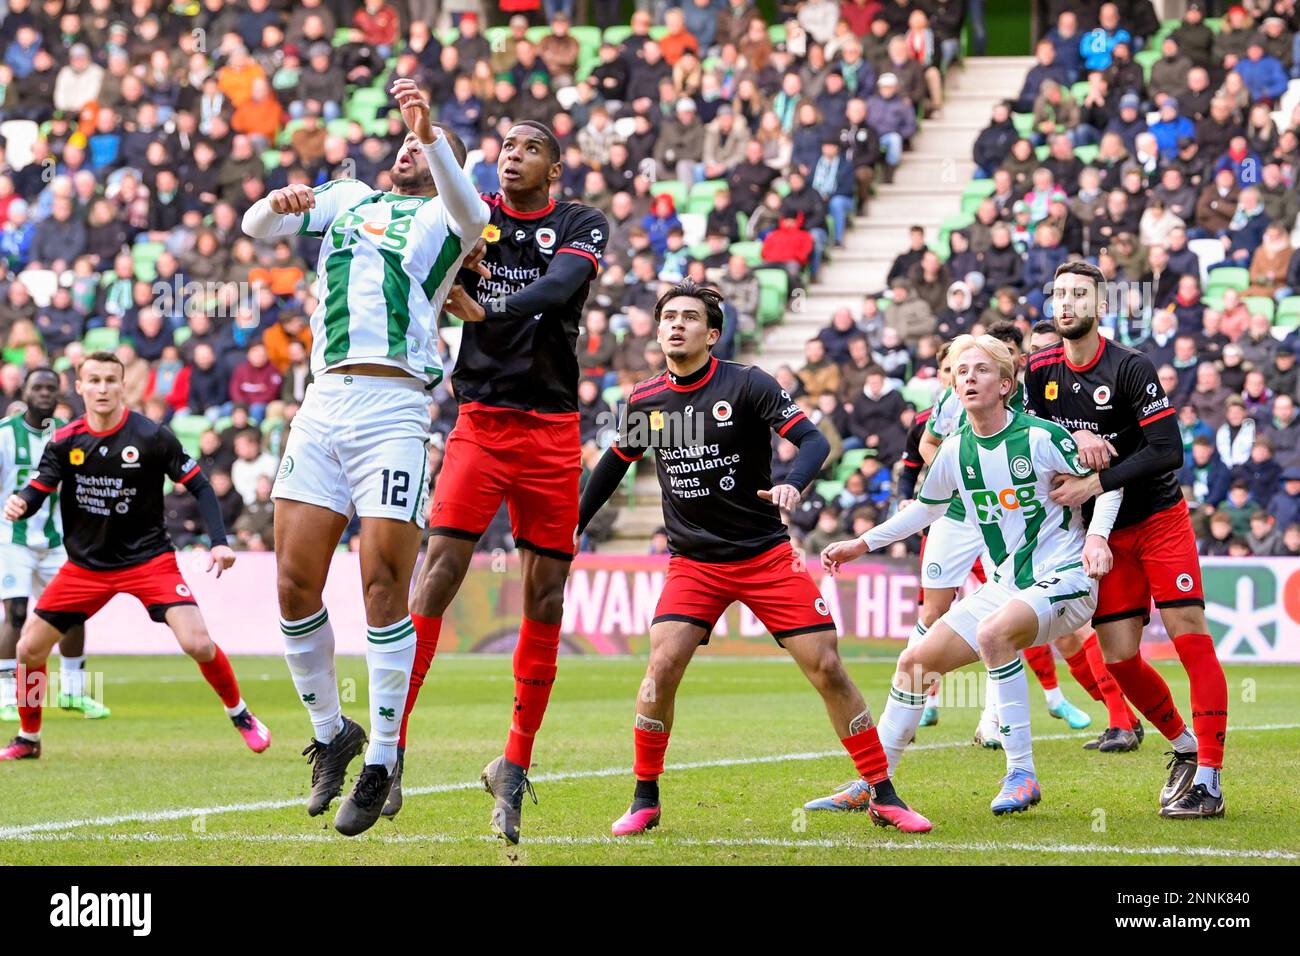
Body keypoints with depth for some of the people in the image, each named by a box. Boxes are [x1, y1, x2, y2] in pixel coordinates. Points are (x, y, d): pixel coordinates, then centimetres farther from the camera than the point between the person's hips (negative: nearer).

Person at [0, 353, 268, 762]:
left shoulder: (151, 437, -12)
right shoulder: (64, 441, -4)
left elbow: (199, 486, -8)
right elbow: (35, 492, -6)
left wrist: (219, 542, -19)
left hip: (148, 559, -3)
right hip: (85, 566, 3)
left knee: (197, 643, -19)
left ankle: (240, 714, 8)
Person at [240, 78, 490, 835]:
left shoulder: (445, 218, 11)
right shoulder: (348, 200, 24)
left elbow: (470, 211, -13)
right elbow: (258, 228, 16)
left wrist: (431, 133, -30)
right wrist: (279, 203, -8)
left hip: (395, 409, -4)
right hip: (324, 402, 4)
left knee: (383, 584, -10)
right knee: (295, 583, 1)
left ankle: (382, 760, -2)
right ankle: (330, 732, 19)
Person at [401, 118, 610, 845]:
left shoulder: (583, 226, 3)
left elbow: (560, 286, -15)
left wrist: (487, 310, -29)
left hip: (553, 431, 1)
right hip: (481, 422, -1)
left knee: (546, 596, 2)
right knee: (440, 570, -14)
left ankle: (516, 765, 11)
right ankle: (391, 743, -11)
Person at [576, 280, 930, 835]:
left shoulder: (746, 385, -10)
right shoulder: (646, 401, 3)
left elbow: (814, 440, -16)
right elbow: (616, 462, 21)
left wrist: (794, 485, -36)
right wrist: (571, 527, 21)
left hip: (766, 556, -2)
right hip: (693, 564, 2)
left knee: (827, 668, -7)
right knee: (662, 666, -17)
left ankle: (881, 795, 4)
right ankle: (645, 800, -2)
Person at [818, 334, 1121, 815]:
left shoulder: (1040, 437, -13)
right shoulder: (955, 450, 4)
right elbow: (926, 507, 23)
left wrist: (1096, 535, -23)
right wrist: (862, 544, 21)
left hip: (1063, 577, -7)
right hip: (1004, 587, 7)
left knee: (994, 632, -35)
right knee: (916, 662, 1)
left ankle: (1021, 774, -26)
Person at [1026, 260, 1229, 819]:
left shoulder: (1130, 368, -13)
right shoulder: (1041, 370, 3)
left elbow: (1168, 450, -19)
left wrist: (1096, 484, -24)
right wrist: (1073, 438, -16)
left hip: (1160, 521, -5)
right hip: (1105, 535, 5)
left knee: (1192, 640, -14)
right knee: (1119, 658, 0)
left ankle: (1208, 780, -16)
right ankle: (1184, 748, 22)